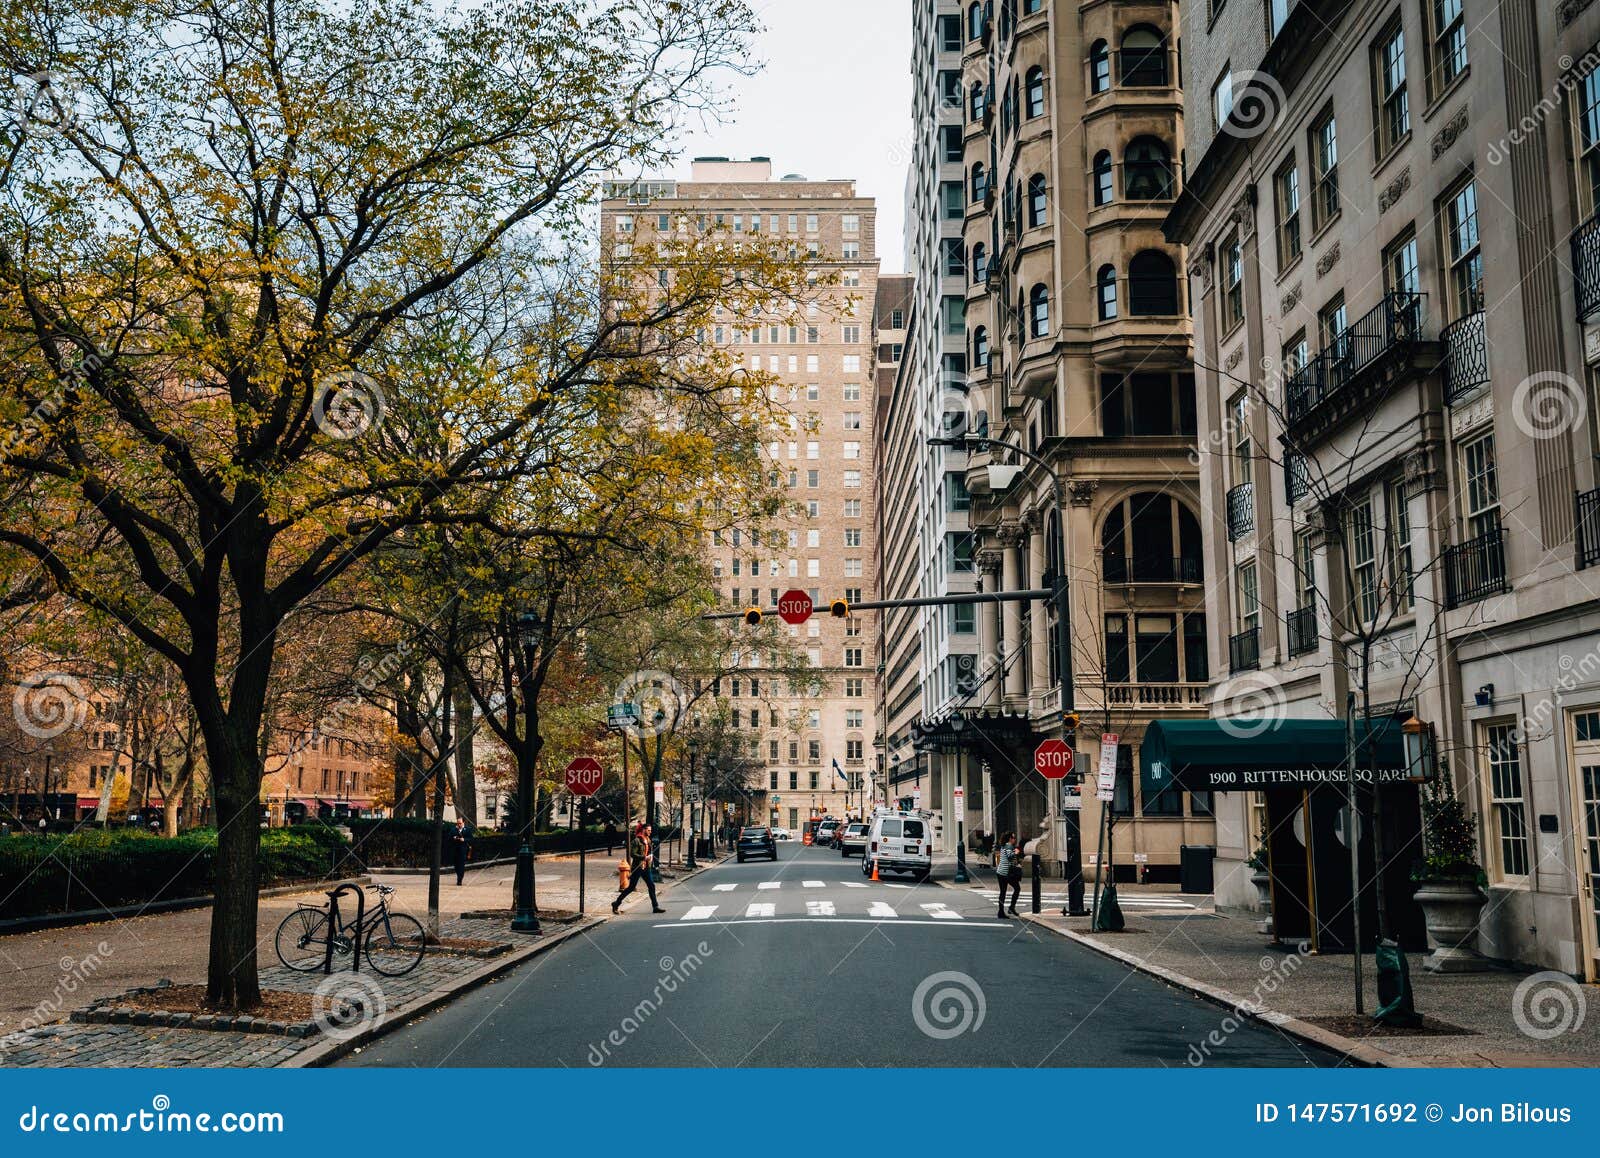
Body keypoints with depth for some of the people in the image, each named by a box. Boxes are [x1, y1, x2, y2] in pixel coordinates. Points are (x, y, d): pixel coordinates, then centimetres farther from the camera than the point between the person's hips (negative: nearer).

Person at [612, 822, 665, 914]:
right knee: (631, 887, -1)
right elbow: (632, 854, -20)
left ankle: (655, 907, 5)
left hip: (645, 867, 8)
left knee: (651, 886, 2)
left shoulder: (647, 840, 11)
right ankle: (616, 903, 13)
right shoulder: (636, 840, -14)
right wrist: (644, 857, -26)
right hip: (637, 867, -8)